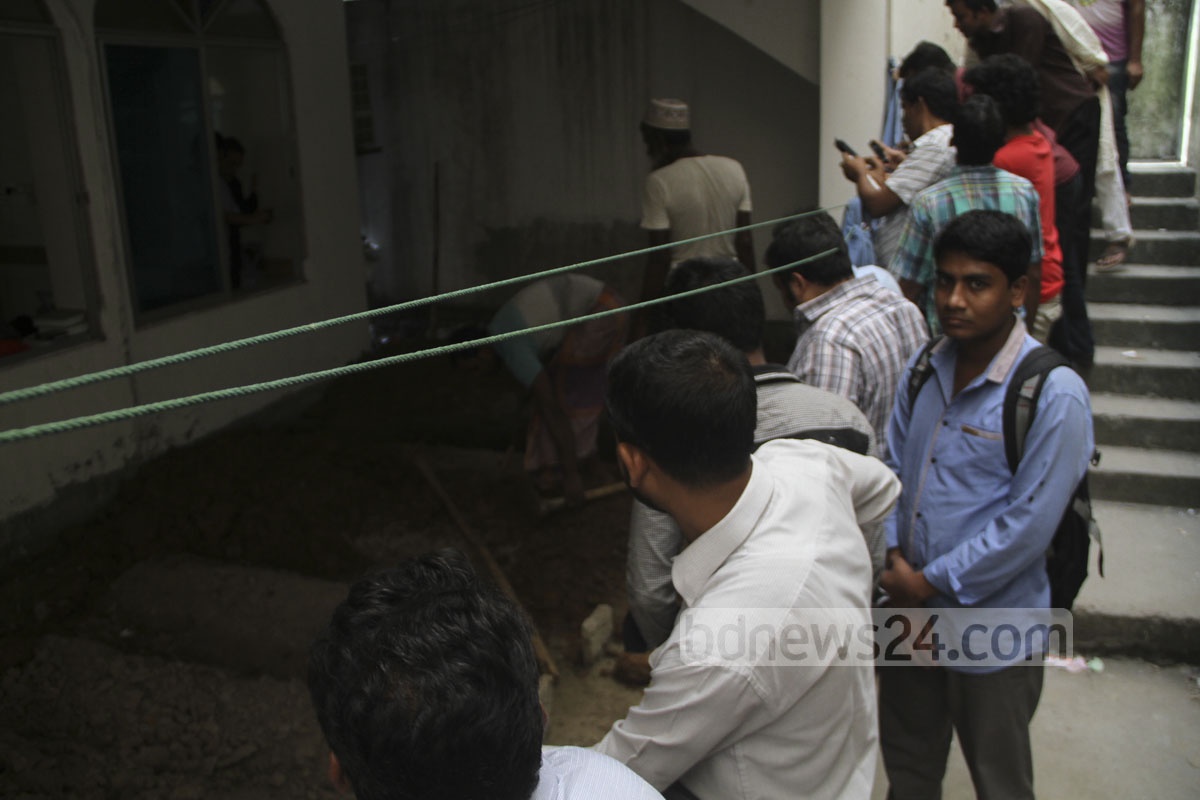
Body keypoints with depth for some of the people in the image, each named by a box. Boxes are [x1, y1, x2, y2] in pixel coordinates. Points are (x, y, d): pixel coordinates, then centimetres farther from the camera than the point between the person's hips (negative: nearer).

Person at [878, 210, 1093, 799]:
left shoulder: (1053, 392, -19)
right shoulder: (926, 370, 2)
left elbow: (1029, 523, -20)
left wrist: (930, 583, -16)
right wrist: (894, 558, -6)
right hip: (909, 615, 6)